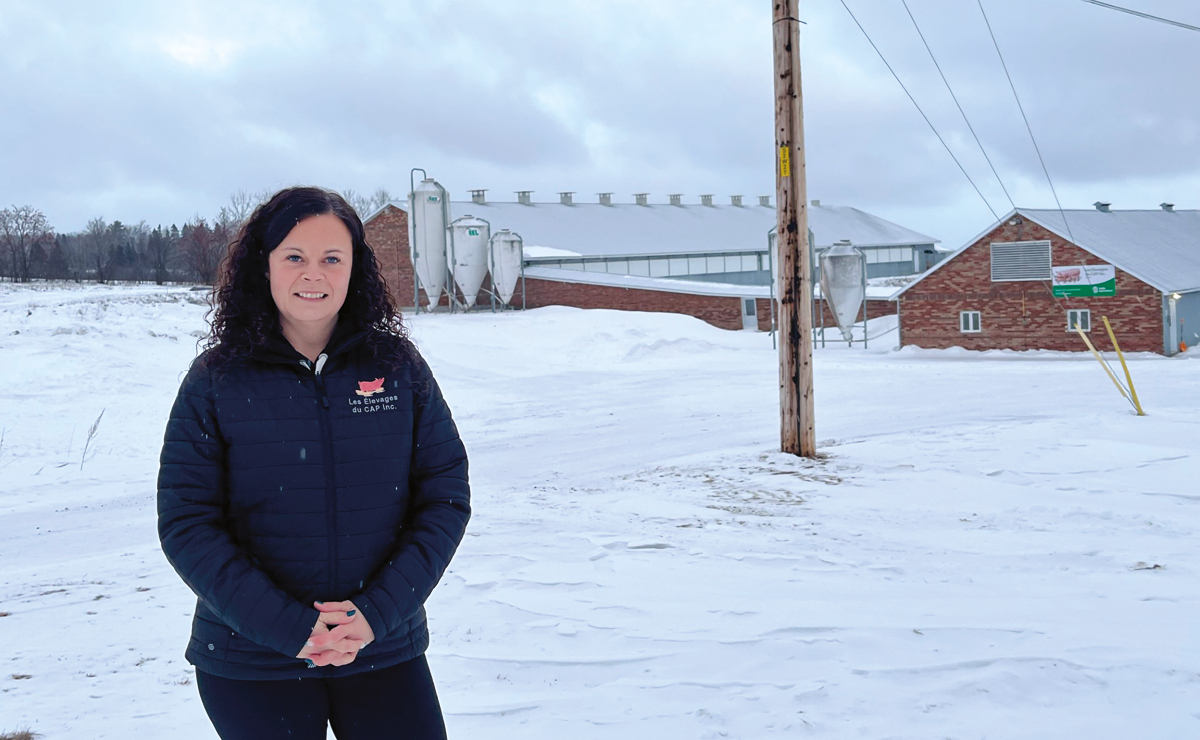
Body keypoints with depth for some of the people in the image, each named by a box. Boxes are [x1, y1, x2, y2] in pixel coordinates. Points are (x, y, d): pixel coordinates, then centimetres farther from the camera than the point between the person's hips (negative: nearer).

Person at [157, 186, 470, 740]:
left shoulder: (398, 365, 0)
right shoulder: (215, 380, -4)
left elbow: (446, 496, -1)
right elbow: (186, 524, -7)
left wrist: (378, 611, -13)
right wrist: (290, 626, -17)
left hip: (385, 650, 1)